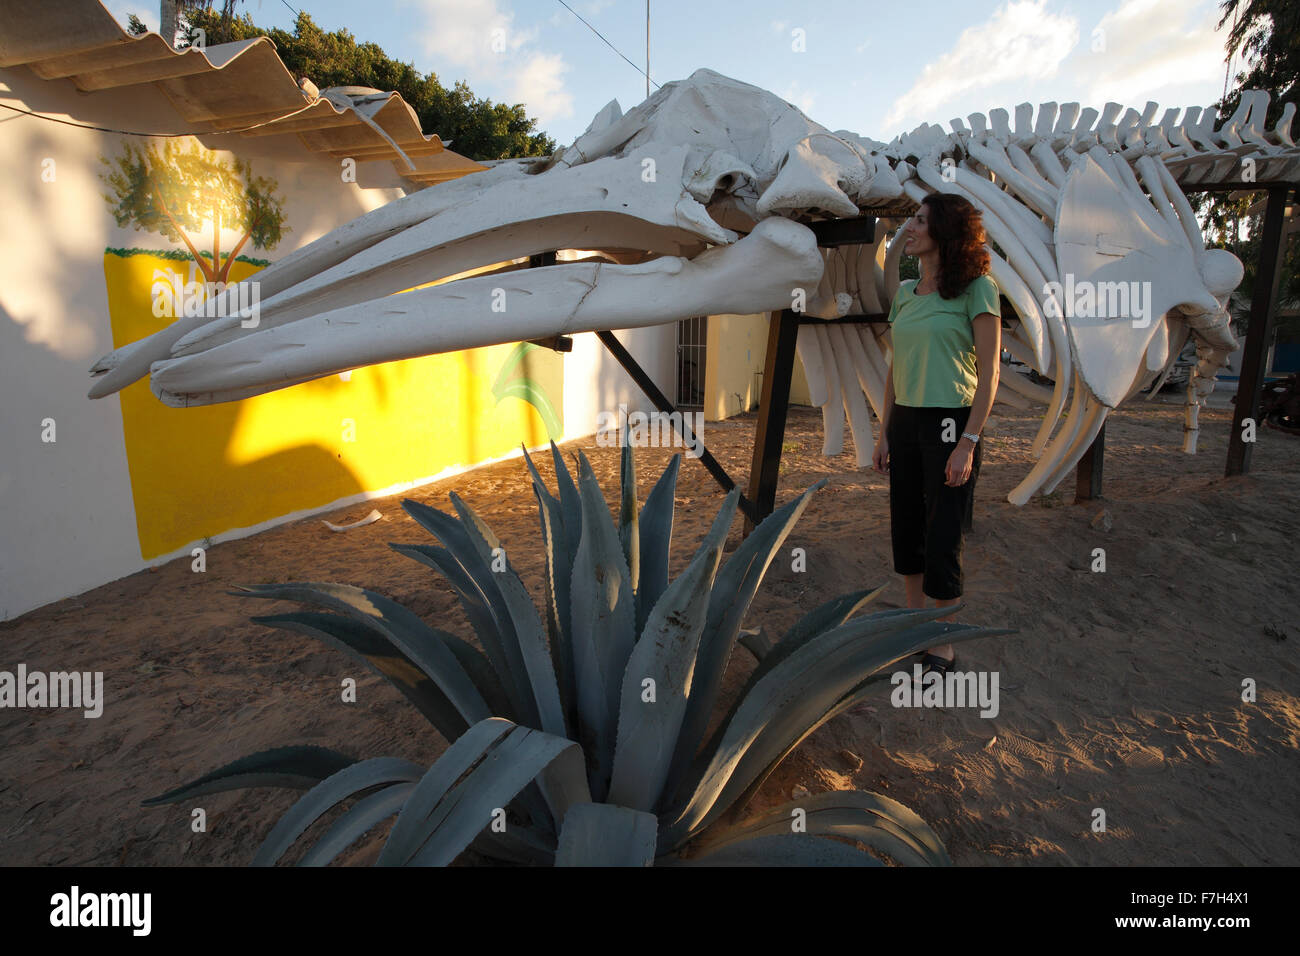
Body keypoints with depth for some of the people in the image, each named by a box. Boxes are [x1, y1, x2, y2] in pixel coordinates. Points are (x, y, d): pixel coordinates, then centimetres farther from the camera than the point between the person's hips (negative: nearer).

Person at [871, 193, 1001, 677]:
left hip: (951, 422, -6)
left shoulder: (976, 288, -7)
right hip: (905, 423, 6)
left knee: (943, 537, 0)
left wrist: (968, 442, -16)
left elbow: (988, 373, -9)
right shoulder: (905, 292, 11)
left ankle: (942, 646, 15)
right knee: (905, 528, 12)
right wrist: (884, 434, 12)